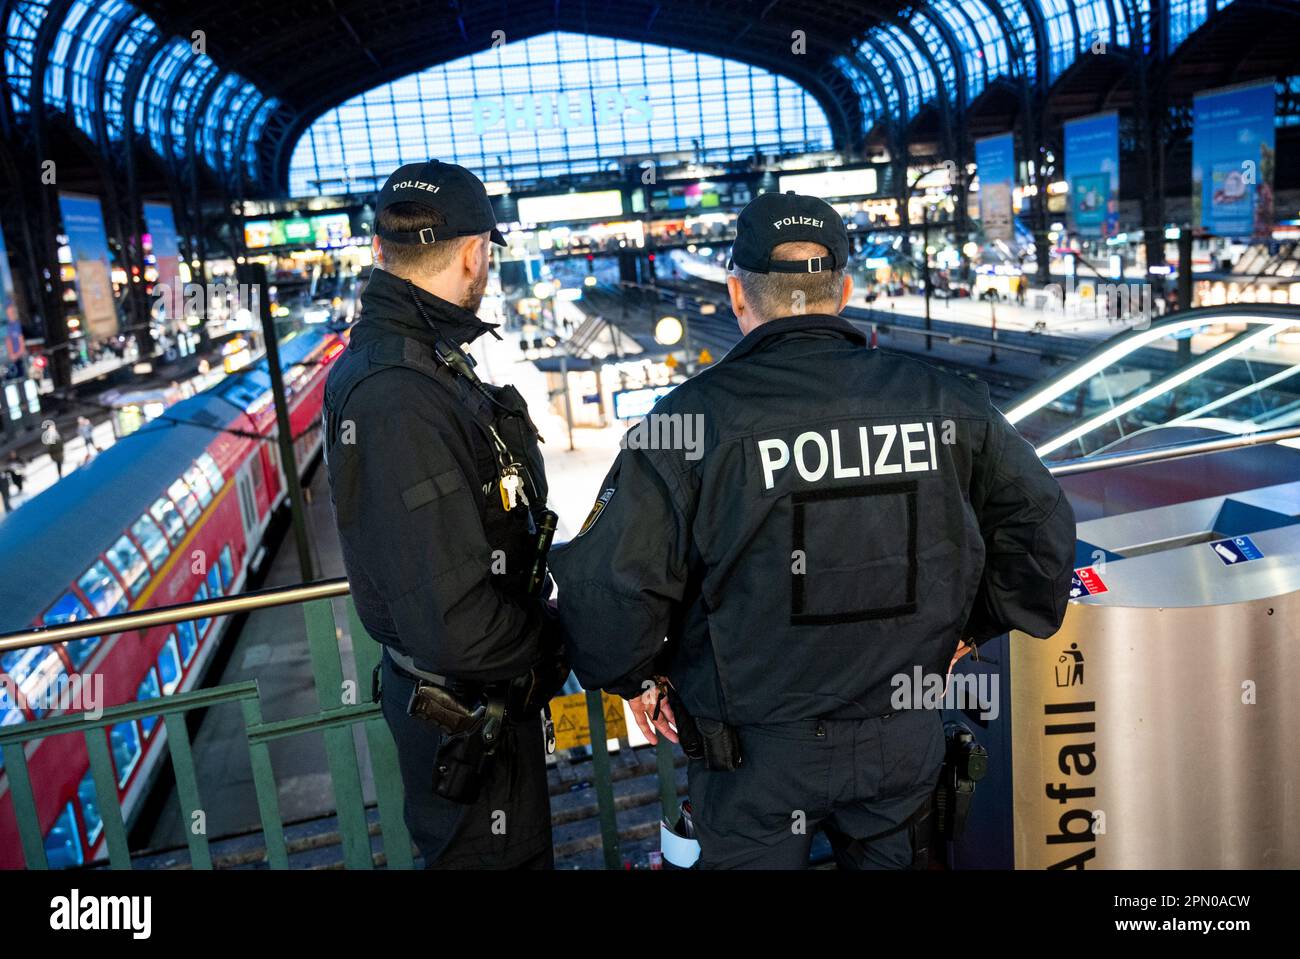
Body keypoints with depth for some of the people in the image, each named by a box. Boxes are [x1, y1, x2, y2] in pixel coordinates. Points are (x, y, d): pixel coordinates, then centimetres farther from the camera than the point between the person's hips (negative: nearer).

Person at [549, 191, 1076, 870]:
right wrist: (970, 628, 14)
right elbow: (1042, 525, 3)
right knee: (889, 858, 27)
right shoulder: (942, 400, -6)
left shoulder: (695, 418, -19)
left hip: (757, 757, -3)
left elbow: (607, 587, -22)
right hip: (905, 739, 4)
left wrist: (637, 677, -2)